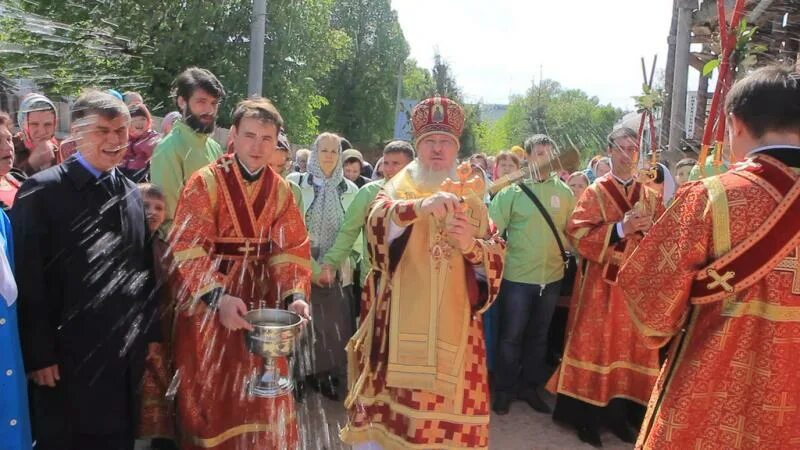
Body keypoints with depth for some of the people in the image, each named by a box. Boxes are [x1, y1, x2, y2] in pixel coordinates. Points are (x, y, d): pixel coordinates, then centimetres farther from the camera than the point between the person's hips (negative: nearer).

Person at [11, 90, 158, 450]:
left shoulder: (132, 194, 9)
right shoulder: (43, 190, -9)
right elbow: (28, 280, -11)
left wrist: (151, 334, 11)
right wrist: (39, 354, -12)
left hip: (125, 358, 5)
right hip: (68, 359, -5)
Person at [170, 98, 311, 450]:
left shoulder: (281, 190, 4)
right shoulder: (205, 182, -10)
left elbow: (291, 250, -1)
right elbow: (187, 249, -18)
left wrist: (295, 295, -18)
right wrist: (218, 297, -31)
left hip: (262, 306, 4)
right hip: (208, 306, -4)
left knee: (262, 398, 14)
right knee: (212, 398, 8)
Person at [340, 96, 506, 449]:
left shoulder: (471, 197, 13)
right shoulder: (397, 189, 6)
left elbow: (495, 257, 6)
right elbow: (377, 221, -18)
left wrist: (471, 245, -16)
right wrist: (420, 206, -36)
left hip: (452, 322, 2)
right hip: (399, 320, -2)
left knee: (446, 403, 2)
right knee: (391, 399, -1)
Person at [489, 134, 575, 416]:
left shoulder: (564, 192, 2)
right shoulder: (512, 190, -6)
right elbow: (492, 229, -9)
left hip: (552, 277, 3)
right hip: (517, 277, -3)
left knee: (539, 336, 16)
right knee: (511, 336, 7)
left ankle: (529, 386, 32)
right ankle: (504, 389, 23)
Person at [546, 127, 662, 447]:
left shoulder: (649, 196, 9)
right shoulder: (594, 192, -3)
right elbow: (577, 234, -13)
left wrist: (649, 227, -12)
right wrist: (620, 228, -21)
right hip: (601, 282, -4)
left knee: (629, 345, 9)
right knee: (595, 345, 0)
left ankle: (618, 412, 22)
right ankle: (587, 415, 10)